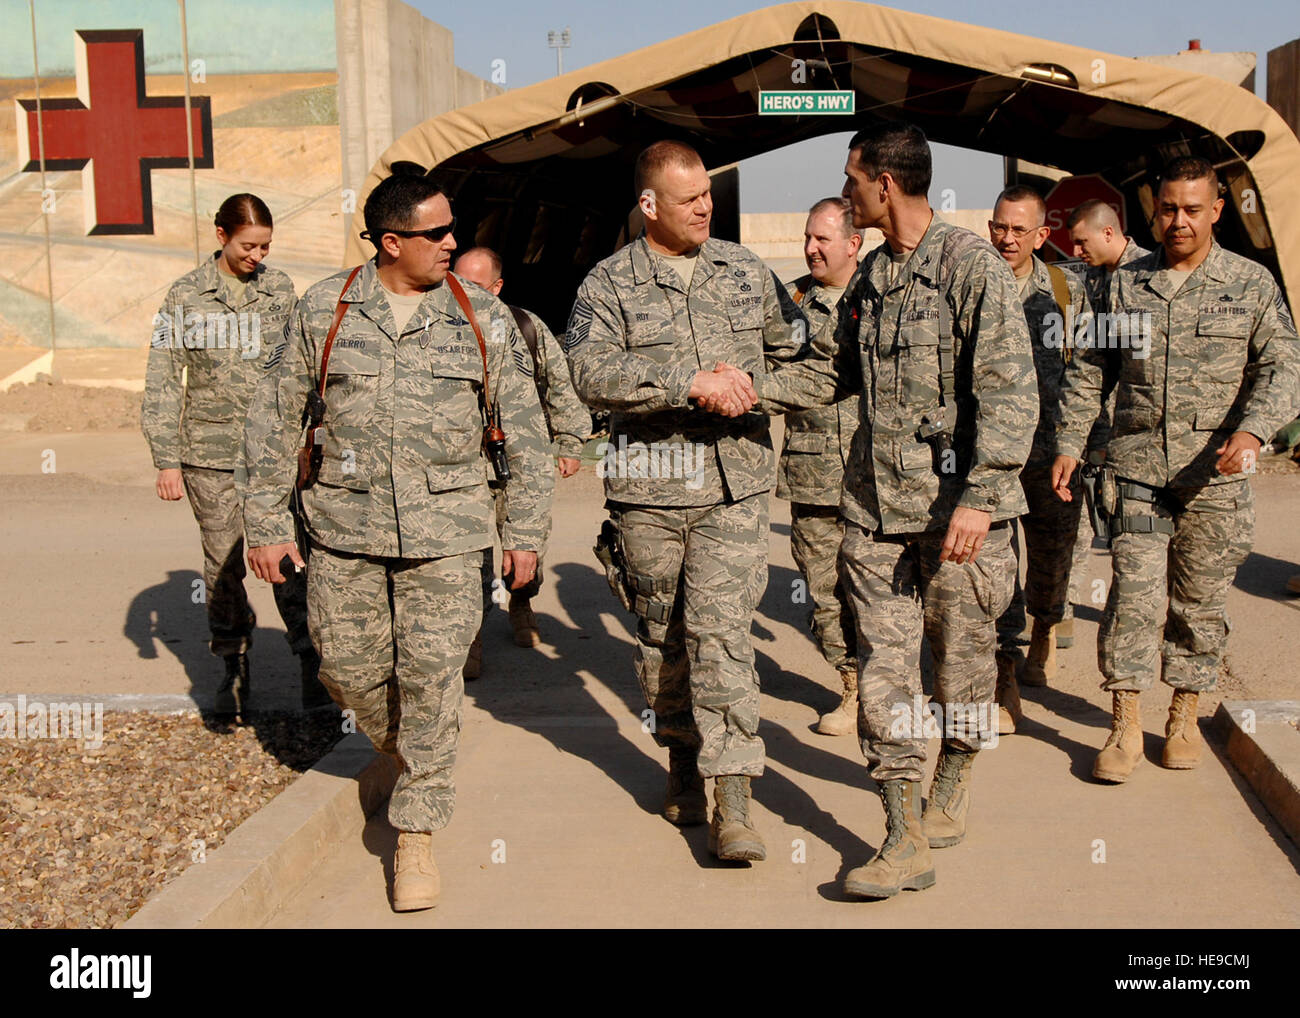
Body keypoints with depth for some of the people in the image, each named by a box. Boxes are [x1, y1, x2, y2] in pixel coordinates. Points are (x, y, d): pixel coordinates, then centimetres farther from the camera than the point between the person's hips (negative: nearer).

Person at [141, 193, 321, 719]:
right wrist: (166, 461, -4)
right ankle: (235, 671, 19)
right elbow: (163, 380, 0)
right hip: (212, 452, 0)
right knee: (223, 564, 6)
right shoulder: (186, 295, 0)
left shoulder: (280, 289, 5)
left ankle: (312, 661, 1)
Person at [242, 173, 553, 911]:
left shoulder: (483, 318, 2)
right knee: (350, 670, 7)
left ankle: (418, 833, 11)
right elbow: (277, 417, 6)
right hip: (345, 526, 1)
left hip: (445, 529, -1)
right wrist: (268, 523, 4)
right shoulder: (326, 310, 1)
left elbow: (525, 429, 6)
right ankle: (412, 756, 38)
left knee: (433, 673, -3)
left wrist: (527, 531, 4)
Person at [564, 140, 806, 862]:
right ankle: (682, 759, 34)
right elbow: (591, 372, -18)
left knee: (722, 629, -9)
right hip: (649, 485, 0)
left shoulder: (745, 269, 11)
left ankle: (733, 804, -9)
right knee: (662, 633, 12)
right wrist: (693, 383, -22)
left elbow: (796, 348, 22)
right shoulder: (609, 284, -1)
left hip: (736, 482, 0)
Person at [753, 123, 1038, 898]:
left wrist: (980, 496, -23)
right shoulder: (872, 277, 13)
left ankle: (951, 790, 33)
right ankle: (907, 840, 5)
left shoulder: (974, 268, -10)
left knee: (963, 657, 10)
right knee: (885, 666, 1)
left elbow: (1011, 394, -16)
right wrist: (749, 390, 16)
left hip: (957, 506, -6)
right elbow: (833, 371, 25)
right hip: (877, 506, 6)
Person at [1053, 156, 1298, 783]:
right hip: (1137, 470, 0)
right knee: (1134, 595, -6)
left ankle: (1184, 715, 25)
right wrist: (1069, 444, 6)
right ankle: (1125, 726, 3)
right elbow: (1088, 372, 13)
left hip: (1214, 476, 0)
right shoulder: (1125, 284, 8)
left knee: (1201, 601, 9)